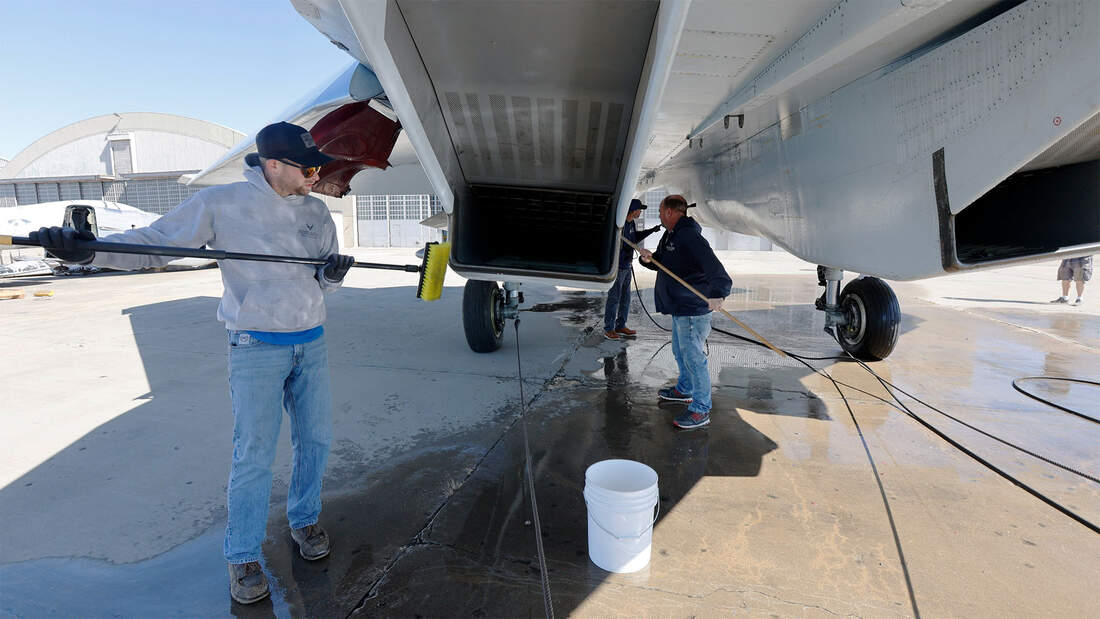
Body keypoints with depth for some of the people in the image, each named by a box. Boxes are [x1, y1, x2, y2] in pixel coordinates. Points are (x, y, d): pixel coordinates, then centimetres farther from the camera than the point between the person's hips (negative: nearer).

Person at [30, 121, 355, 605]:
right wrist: (89, 250, -23)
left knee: (315, 439, 13)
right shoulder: (222, 203, -9)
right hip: (256, 347, -5)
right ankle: (243, 558, 17)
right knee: (253, 456, 0)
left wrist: (334, 272, -13)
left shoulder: (316, 211, 4)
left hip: (311, 343, 5)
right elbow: (154, 241, -7)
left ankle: (304, 521, 35)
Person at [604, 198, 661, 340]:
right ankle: (608, 329, 3)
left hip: (627, 266, 9)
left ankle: (620, 326, 25)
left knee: (625, 297, 14)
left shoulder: (631, 223, 9)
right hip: (617, 266, -9)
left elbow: (635, 237, 27)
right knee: (614, 298, -4)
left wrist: (652, 230, 26)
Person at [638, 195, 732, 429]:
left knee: (693, 356, -6)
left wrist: (717, 293, -49)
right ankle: (684, 390, 45)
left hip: (693, 309, -11)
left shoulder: (690, 236, -23)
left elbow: (712, 266, -34)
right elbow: (663, 262, 21)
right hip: (679, 307, 11)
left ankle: (701, 410, 3)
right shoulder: (669, 235, 12)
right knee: (680, 352, 25)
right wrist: (649, 259, -2)